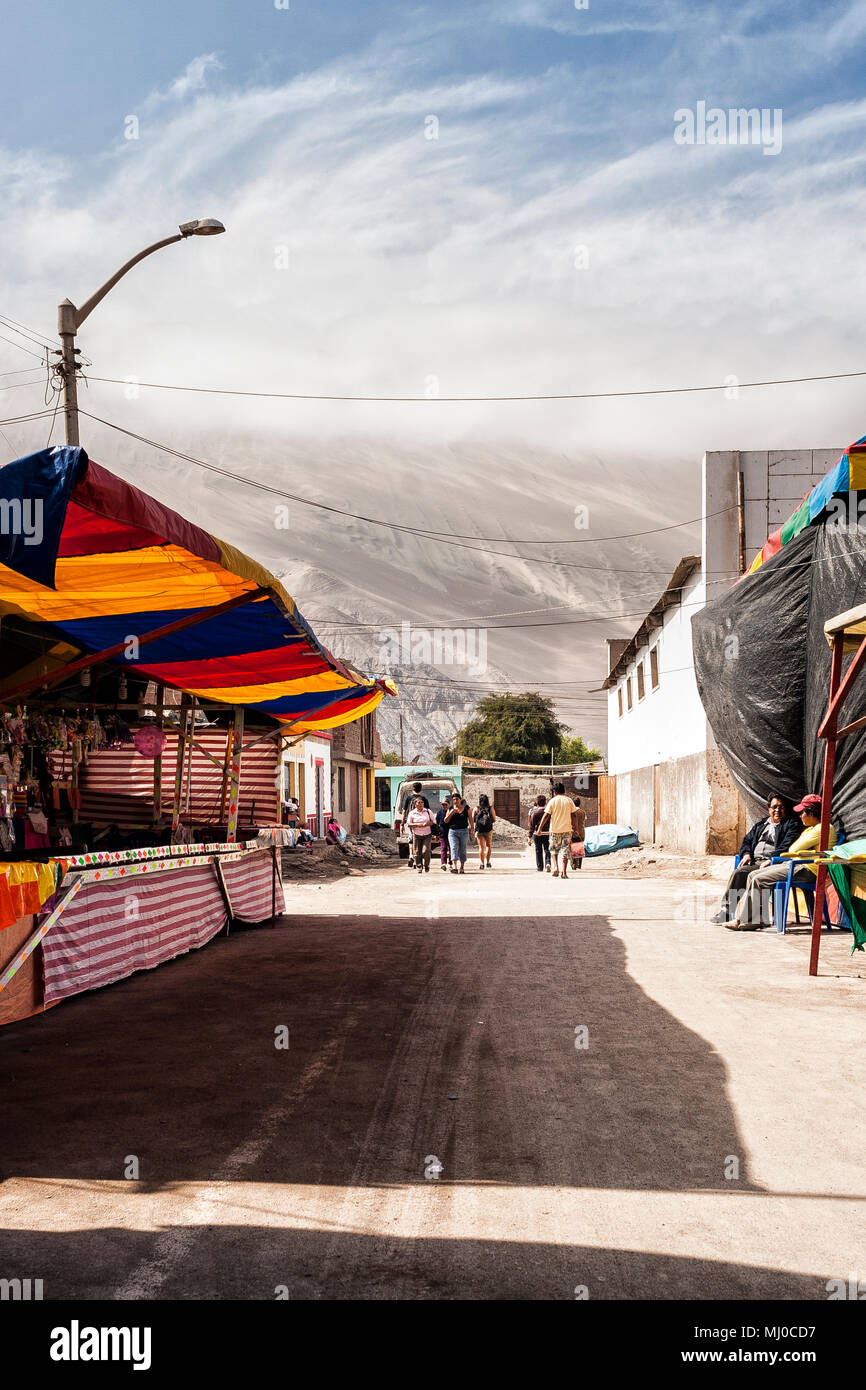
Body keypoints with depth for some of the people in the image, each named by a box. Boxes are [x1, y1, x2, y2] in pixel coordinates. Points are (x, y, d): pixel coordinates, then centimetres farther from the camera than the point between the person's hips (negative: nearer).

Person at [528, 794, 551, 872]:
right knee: (547, 850, 8)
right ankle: (548, 863, -16)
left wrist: (530, 837, -3)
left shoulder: (535, 812, -6)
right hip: (547, 833, 1)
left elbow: (532, 826, -6)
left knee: (538, 851, 9)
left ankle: (540, 867, 13)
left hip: (537, 834, -1)